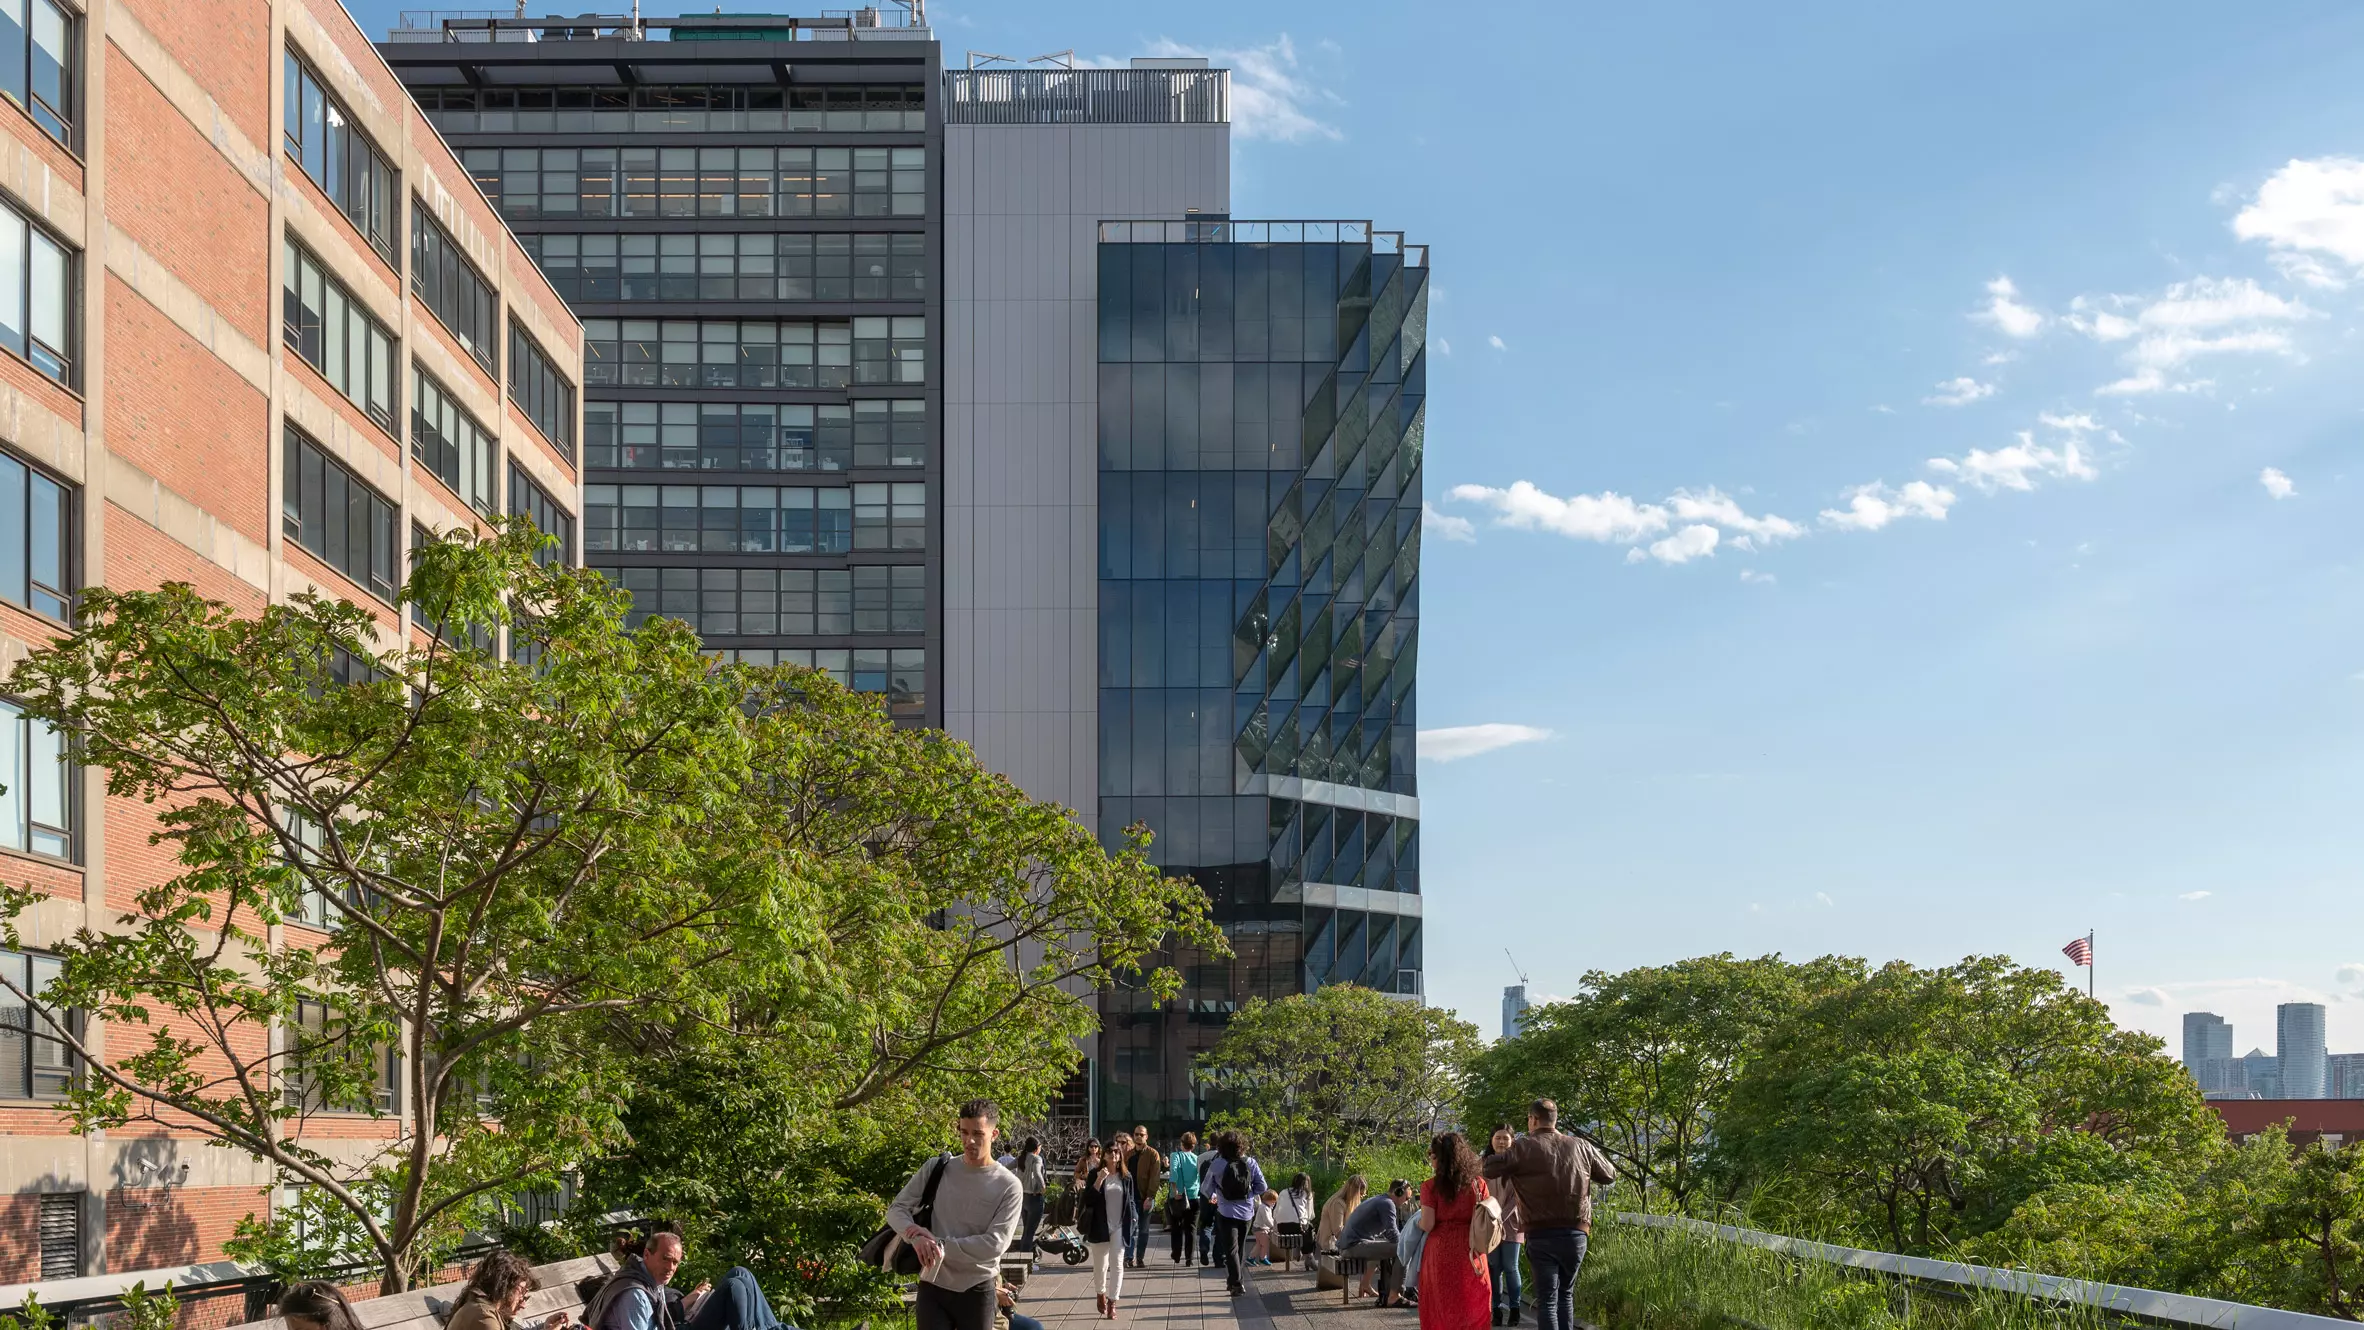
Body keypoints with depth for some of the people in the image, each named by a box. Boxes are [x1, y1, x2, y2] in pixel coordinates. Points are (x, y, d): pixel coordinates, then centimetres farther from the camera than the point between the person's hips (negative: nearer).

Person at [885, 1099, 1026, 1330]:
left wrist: (940, 1246, -19)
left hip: (976, 1292, -1)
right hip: (932, 1288, 1)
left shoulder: (1008, 1186, -6)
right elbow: (896, 1209, 3)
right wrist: (916, 1236, -19)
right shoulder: (936, 1169, 3)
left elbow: (995, 1243, -15)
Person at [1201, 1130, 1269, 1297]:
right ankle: (1233, 1280, 31)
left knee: (1231, 1249, 0)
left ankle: (1237, 1284, -11)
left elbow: (1205, 1188, 0)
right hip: (1247, 1211, 3)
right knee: (1240, 1248, 19)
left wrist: (1213, 1195, 22)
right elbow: (1262, 1187, -3)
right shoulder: (1250, 1163, -4)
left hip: (1226, 1212, -3)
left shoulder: (1217, 1164, -10)